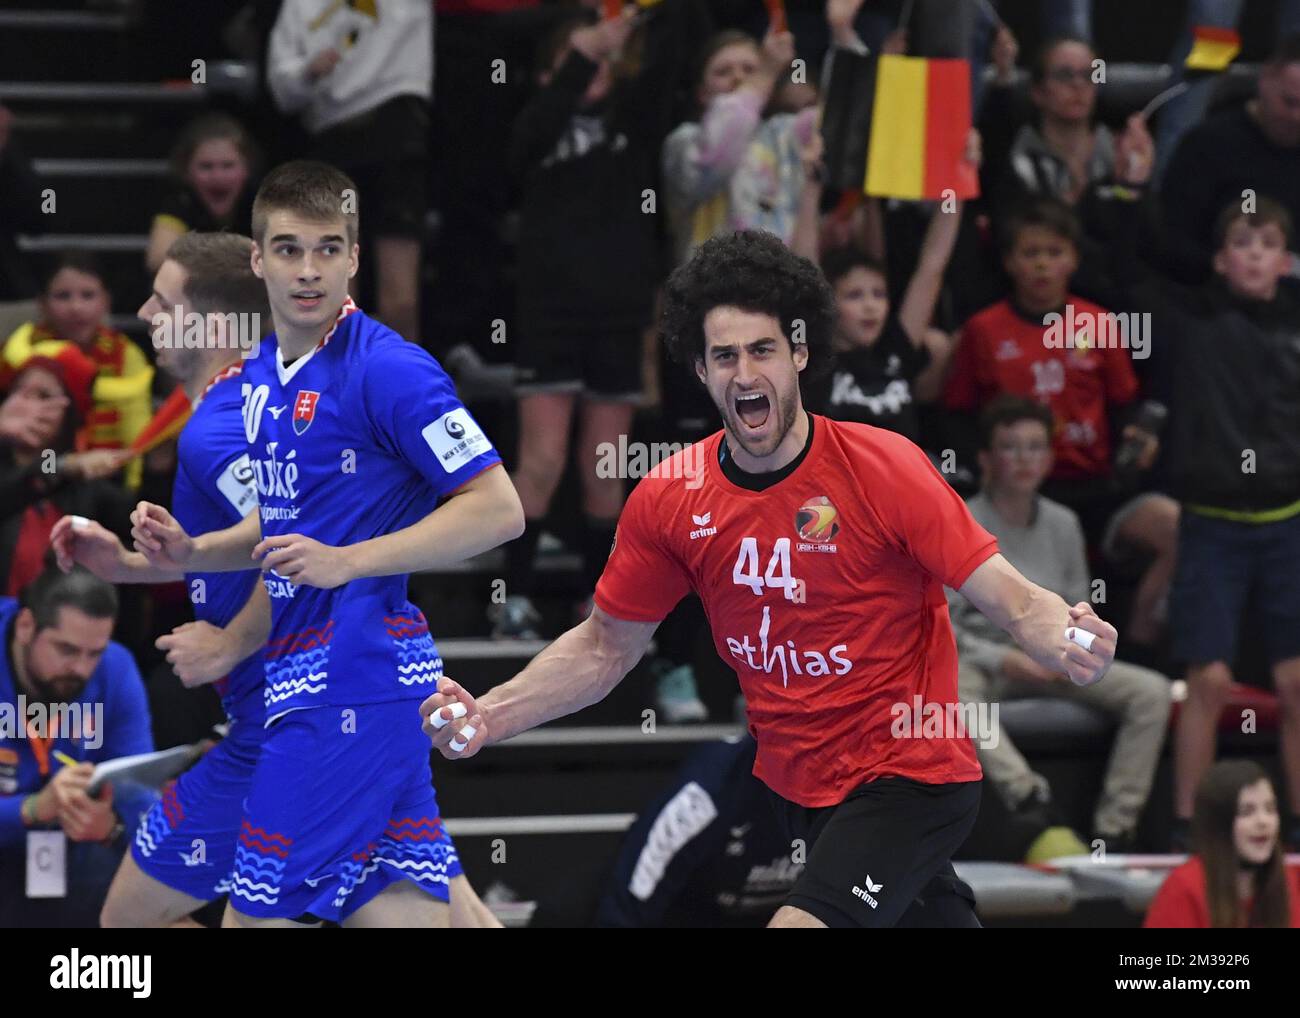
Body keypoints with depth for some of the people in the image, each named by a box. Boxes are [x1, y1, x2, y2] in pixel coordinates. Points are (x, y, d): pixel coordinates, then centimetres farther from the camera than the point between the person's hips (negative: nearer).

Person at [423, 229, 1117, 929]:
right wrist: (487, 719, -7)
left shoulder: (883, 467, -16)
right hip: (796, 786, 5)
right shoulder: (669, 500, -4)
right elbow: (605, 648, 8)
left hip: (910, 777, -5)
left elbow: (1011, 600, -18)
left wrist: (1065, 642, -41)